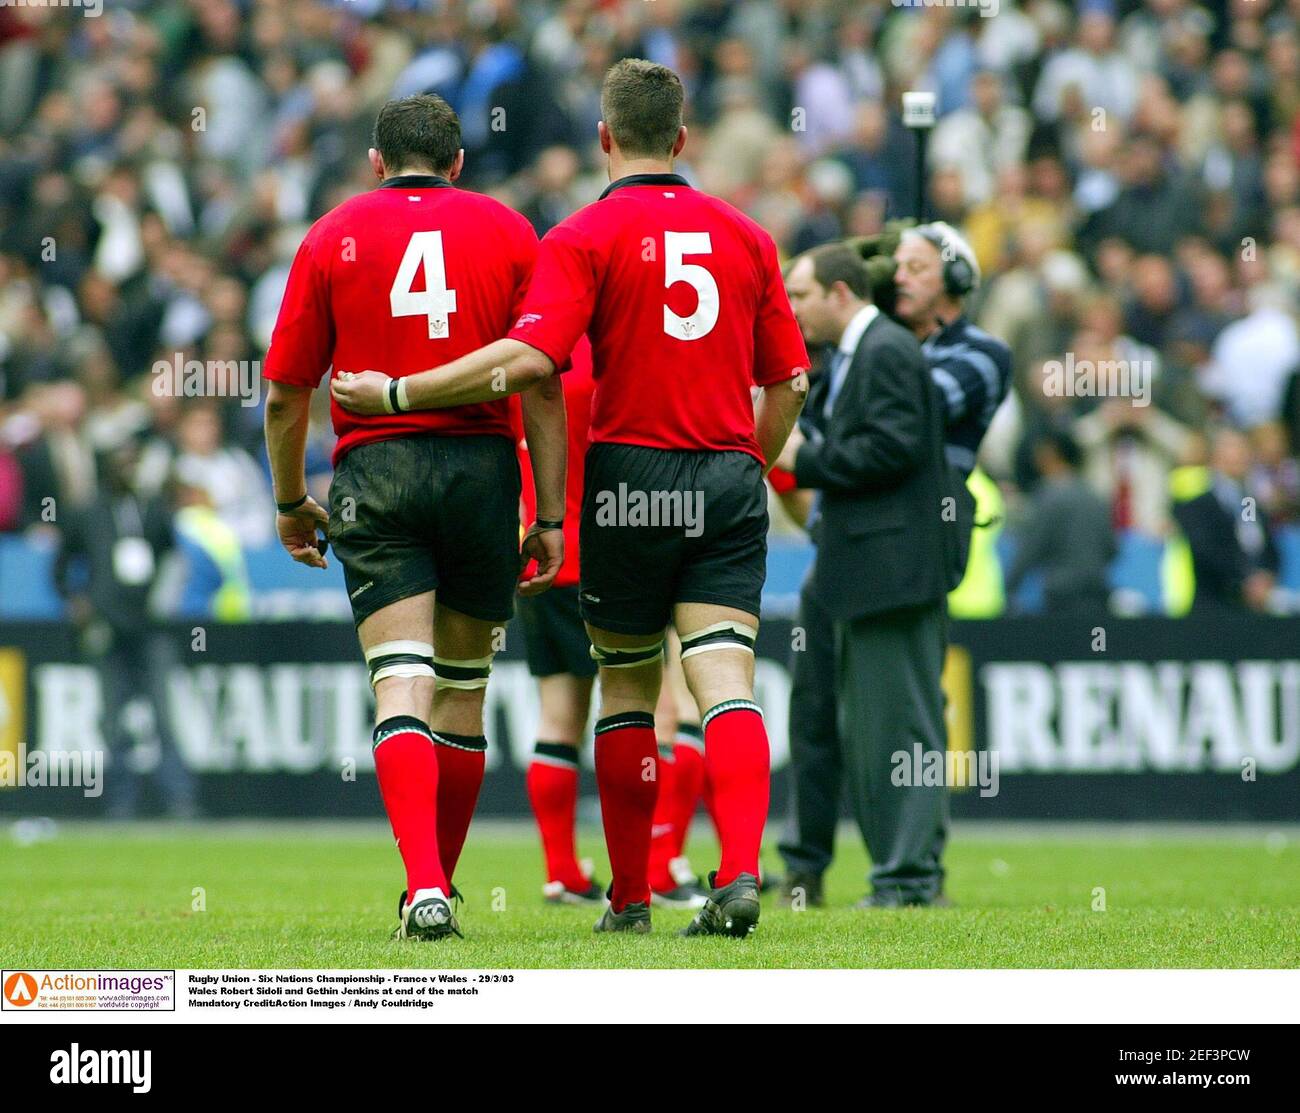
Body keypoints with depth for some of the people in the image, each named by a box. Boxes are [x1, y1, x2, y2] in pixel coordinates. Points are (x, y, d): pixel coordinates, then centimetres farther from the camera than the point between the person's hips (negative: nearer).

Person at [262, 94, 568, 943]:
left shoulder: (333, 236, 6)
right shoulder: (507, 231, 6)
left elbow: (285, 394, 6)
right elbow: (544, 385, 0)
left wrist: (290, 502, 19)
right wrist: (551, 516, 2)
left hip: (374, 471, -1)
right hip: (483, 465, 1)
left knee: (402, 683, -7)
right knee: (463, 686, 13)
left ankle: (424, 889, -23)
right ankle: (437, 888, 22)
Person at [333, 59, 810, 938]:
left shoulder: (585, 237, -5)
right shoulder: (746, 236, 9)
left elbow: (527, 358, -19)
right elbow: (788, 381, 11)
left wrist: (395, 393, -14)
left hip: (632, 479, -2)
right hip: (729, 479, 2)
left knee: (626, 685, 11)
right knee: (726, 680, -5)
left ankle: (631, 897, 14)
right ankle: (739, 873, -24)